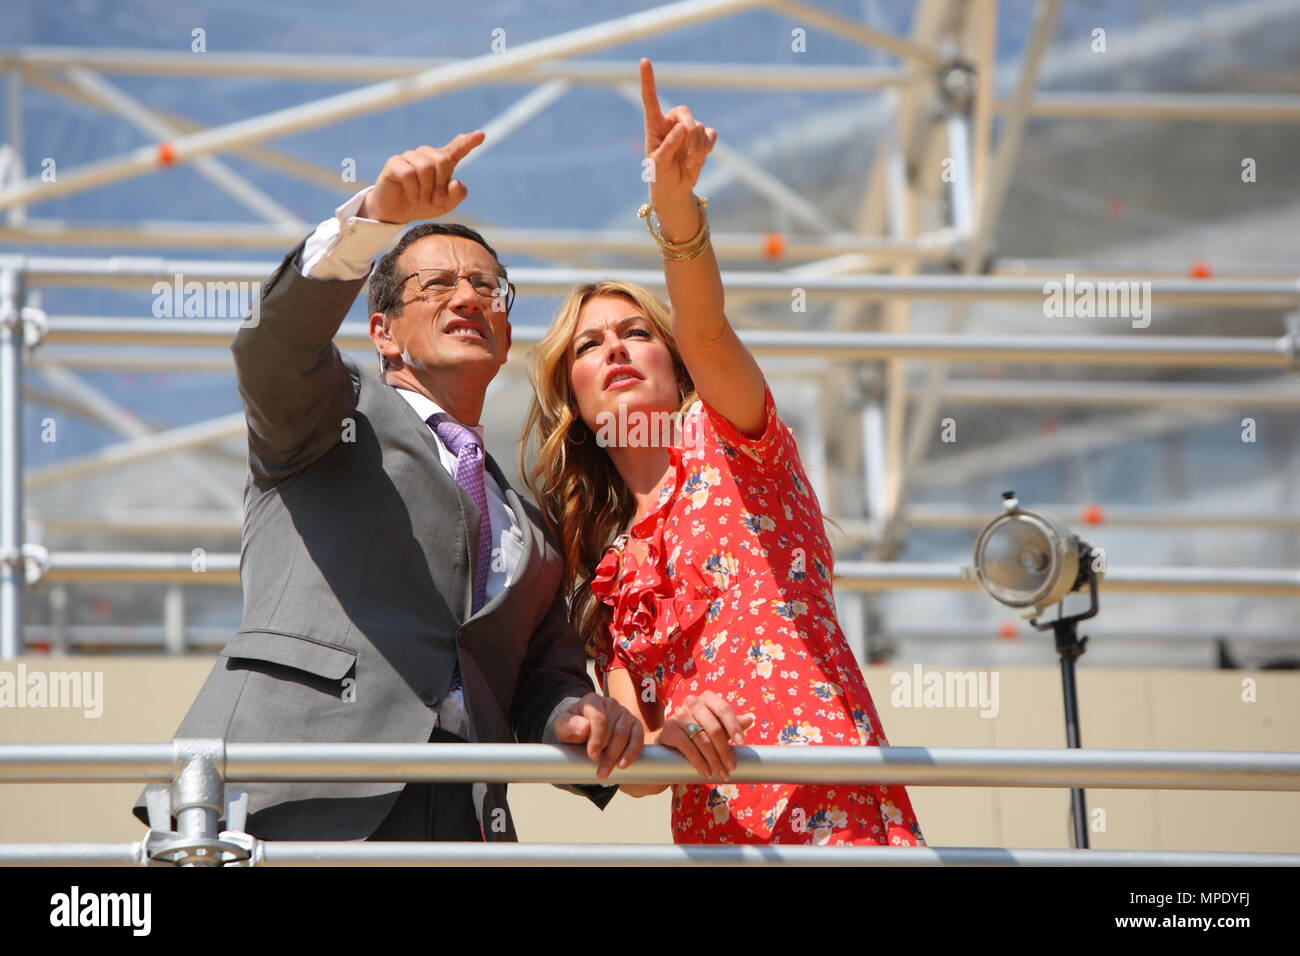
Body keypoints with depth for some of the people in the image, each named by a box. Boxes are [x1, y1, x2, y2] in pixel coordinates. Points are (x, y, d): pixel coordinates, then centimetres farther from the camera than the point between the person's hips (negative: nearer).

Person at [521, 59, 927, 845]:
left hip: (832, 813, -4)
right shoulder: (604, 569, 20)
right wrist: (658, 741, -16)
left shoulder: (730, 442, 11)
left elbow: (705, 331, -11)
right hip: (709, 830, 4)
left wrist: (676, 204, -30)